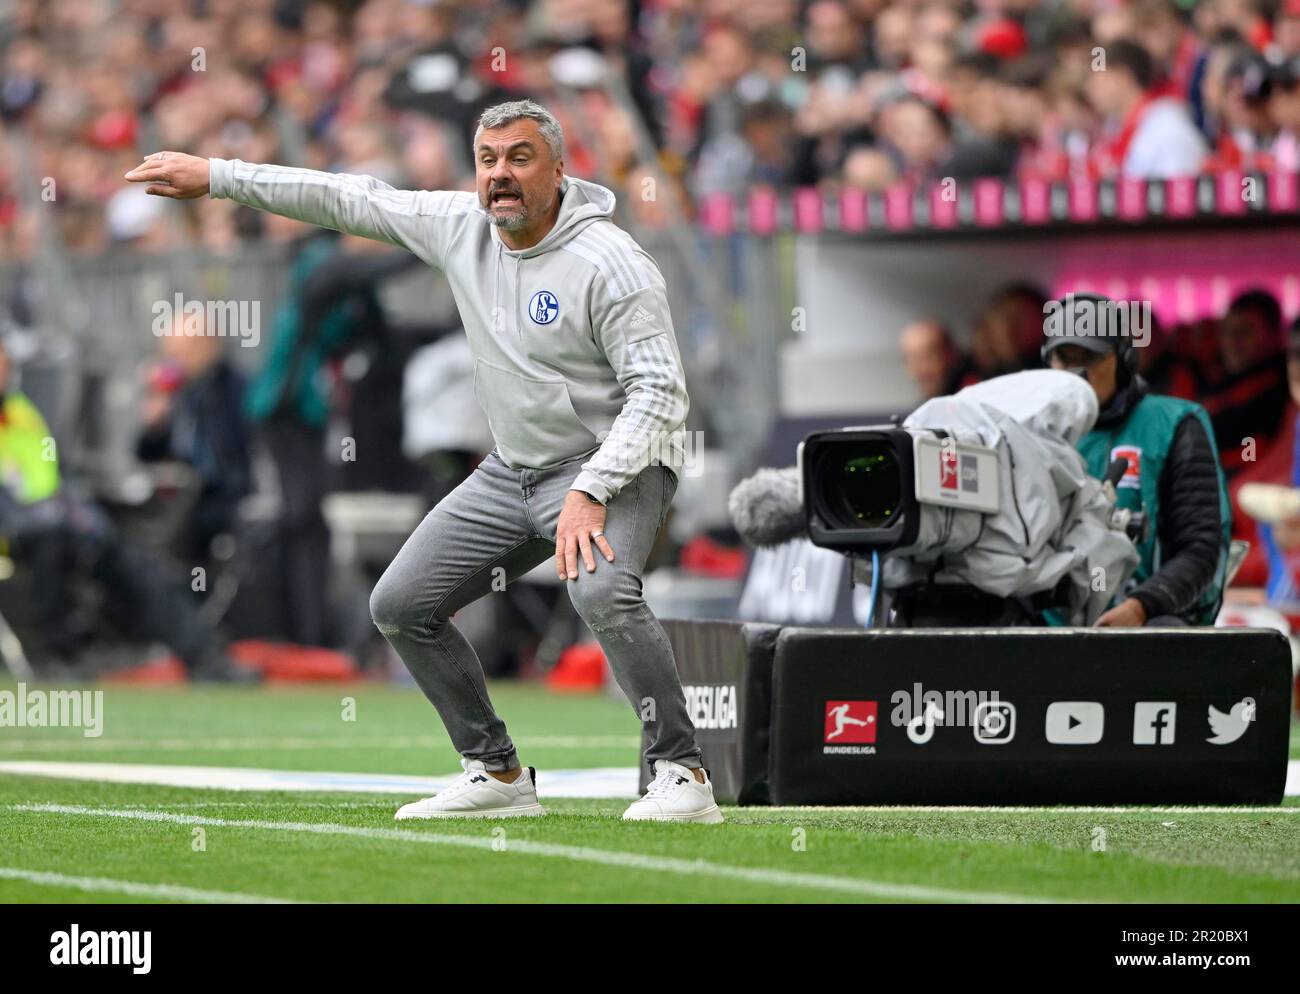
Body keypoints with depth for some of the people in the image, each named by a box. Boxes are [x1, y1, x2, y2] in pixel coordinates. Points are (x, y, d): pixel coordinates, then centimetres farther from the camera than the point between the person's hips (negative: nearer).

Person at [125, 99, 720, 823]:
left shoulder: (612, 265, -21)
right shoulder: (461, 227, -1)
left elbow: (660, 394, -24)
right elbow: (349, 200, 8)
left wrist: (589, 493, -34)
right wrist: (215, 176, 8)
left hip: (617, 464, -8)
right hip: (510, 470, 8)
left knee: (602, 591, -35)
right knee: (401, 605, 5)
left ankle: (684, 776, -25)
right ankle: (499, 776, 13)